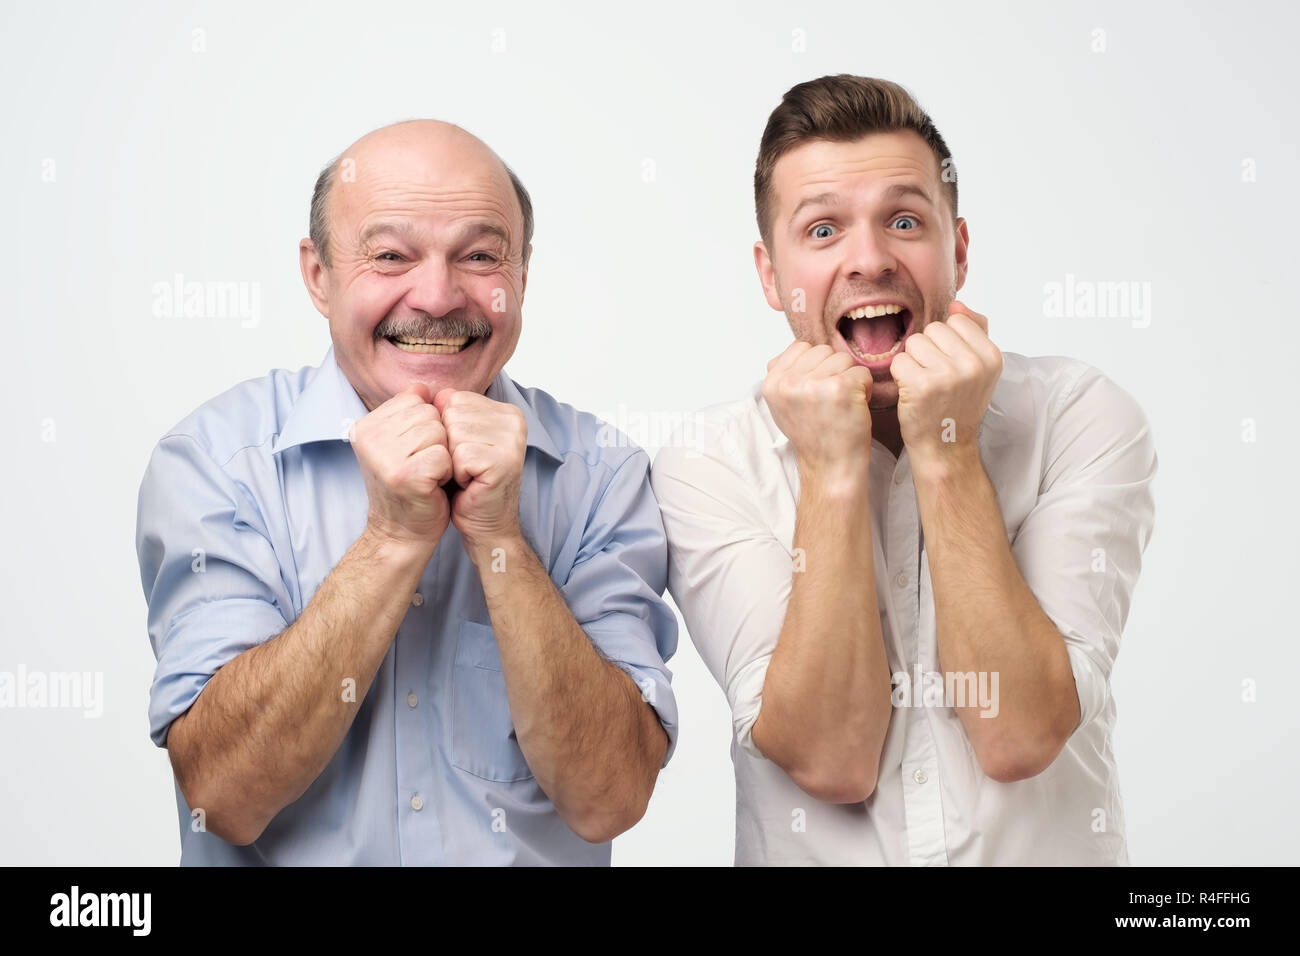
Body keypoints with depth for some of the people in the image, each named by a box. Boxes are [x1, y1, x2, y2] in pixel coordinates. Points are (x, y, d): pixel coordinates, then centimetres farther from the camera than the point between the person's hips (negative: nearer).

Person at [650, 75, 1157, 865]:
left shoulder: (1086, 419, -5)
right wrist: (833, 469, -17)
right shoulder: (708, 463, -5)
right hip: (818, 853, 0)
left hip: (1052, 848, 0)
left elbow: (1018, 739, -14)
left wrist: (945, 453, -16)